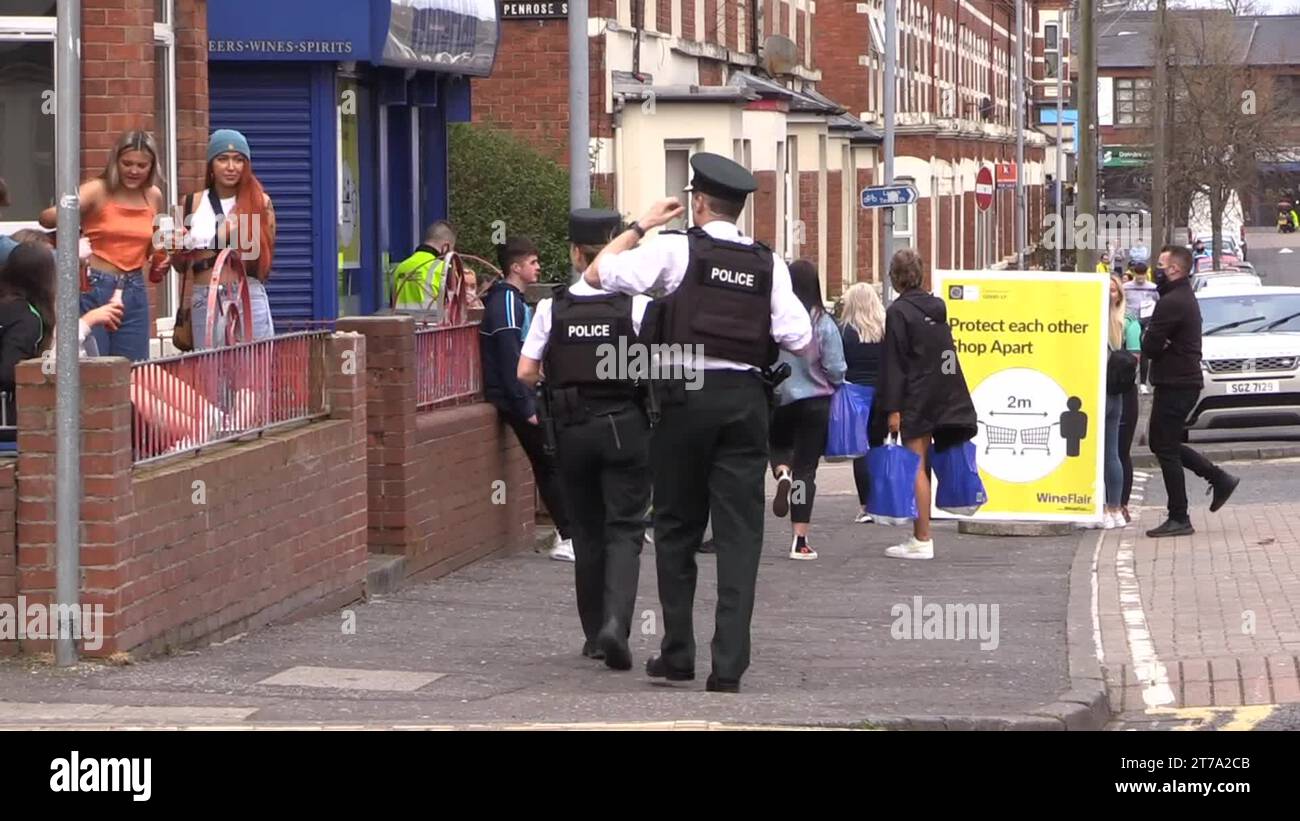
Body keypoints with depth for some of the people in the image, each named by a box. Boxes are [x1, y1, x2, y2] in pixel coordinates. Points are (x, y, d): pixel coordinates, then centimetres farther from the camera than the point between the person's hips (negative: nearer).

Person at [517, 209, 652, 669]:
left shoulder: (551, 309, -3)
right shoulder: (636, 307, -8)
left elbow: (525, 373, -2)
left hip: (571, 428, 2)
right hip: (625, 425, -2)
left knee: (587, 530, 14)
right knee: (624, 529, -1)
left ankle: (595, 633, 19)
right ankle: (615, 622, -22)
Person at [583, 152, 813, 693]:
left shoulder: (676, 250, -4)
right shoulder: (768, 264, 5)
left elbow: (598, 273, -2)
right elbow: (798, 337, 0)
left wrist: (641, 225, 10)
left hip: (688, 396, -2)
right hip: (747, 398, 2)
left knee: (677, 527, 11)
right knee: (740, 532, 1)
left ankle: (677, 655, 14)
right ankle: (729, 665, -4)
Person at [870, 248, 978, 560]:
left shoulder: (899, 311, -10)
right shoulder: (937, 307, 10)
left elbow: (894, 362, -13)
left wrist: (892, 408, -13)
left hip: (914, 399, -7)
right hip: (942, 396, 7)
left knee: (915, 467, -5)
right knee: (922, 467, 12)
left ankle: (922, 540, -6)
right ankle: (920, 537, 14)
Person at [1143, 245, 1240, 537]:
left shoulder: (1171, 303, -19)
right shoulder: (1186, 298, 15)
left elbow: (1149, 347, -21)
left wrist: (1150, 342, 1)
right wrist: (1159, 344, -6)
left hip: (1174, 384, -10)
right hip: (1186, 379, 10)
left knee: (1166, 449, -4)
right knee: (1161, 442, 19)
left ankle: (1179, 519, -1)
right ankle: (1220, 478, 18)